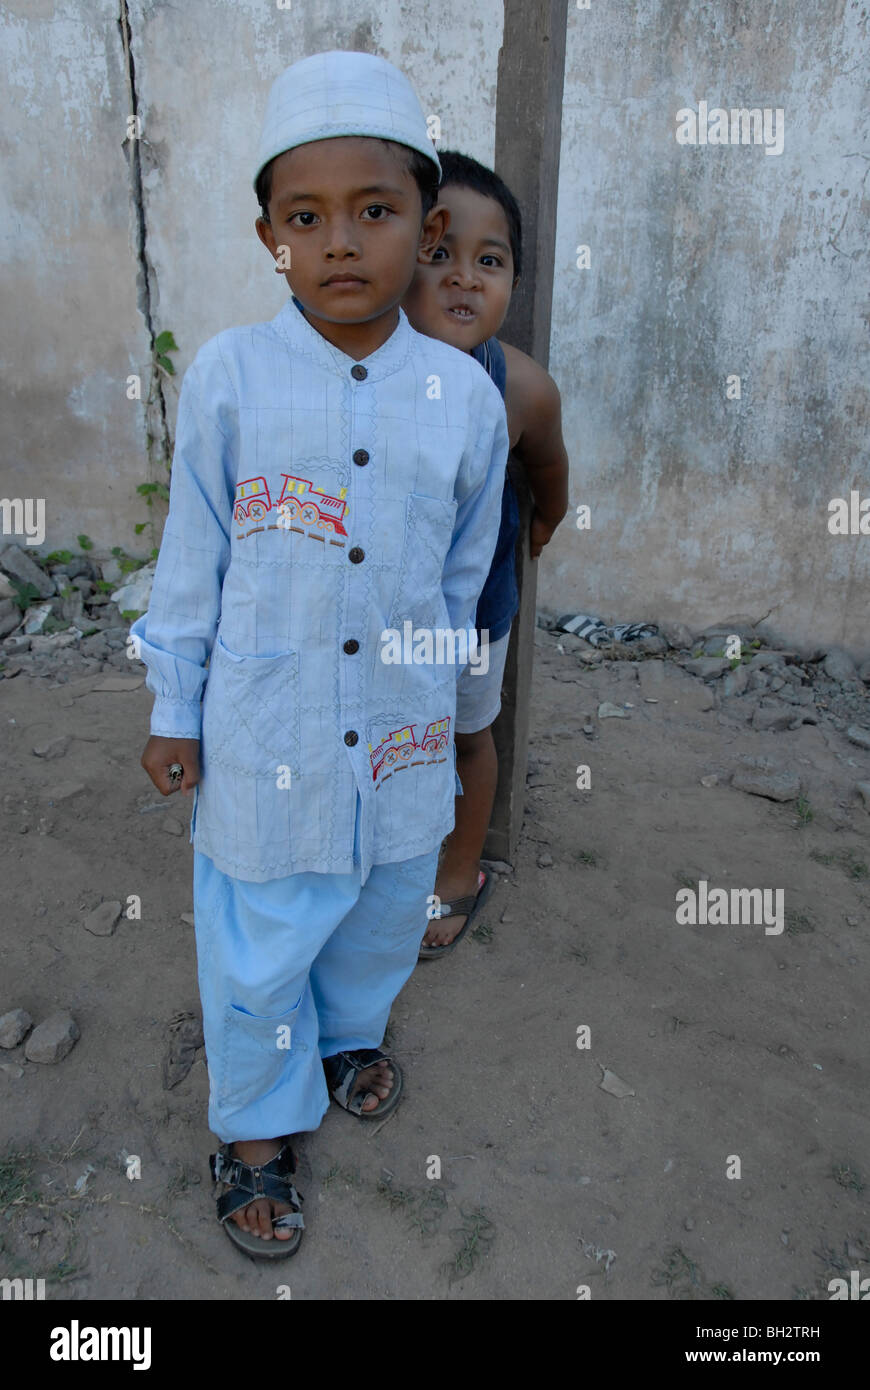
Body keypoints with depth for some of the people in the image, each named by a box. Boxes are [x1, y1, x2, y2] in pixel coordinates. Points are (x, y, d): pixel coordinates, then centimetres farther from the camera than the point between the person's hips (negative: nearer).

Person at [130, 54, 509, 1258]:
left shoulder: (467, 394, -5)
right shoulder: (226, 377, -10)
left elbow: (465, 569, 7)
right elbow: (192, 558, -2)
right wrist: (175, 712, 2)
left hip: (403, 731, 3)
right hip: (264, 732, -2)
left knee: (385, 915, 23)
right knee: (257, 946, 13)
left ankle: (351, 1033, 57)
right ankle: (258, 1124, 42)